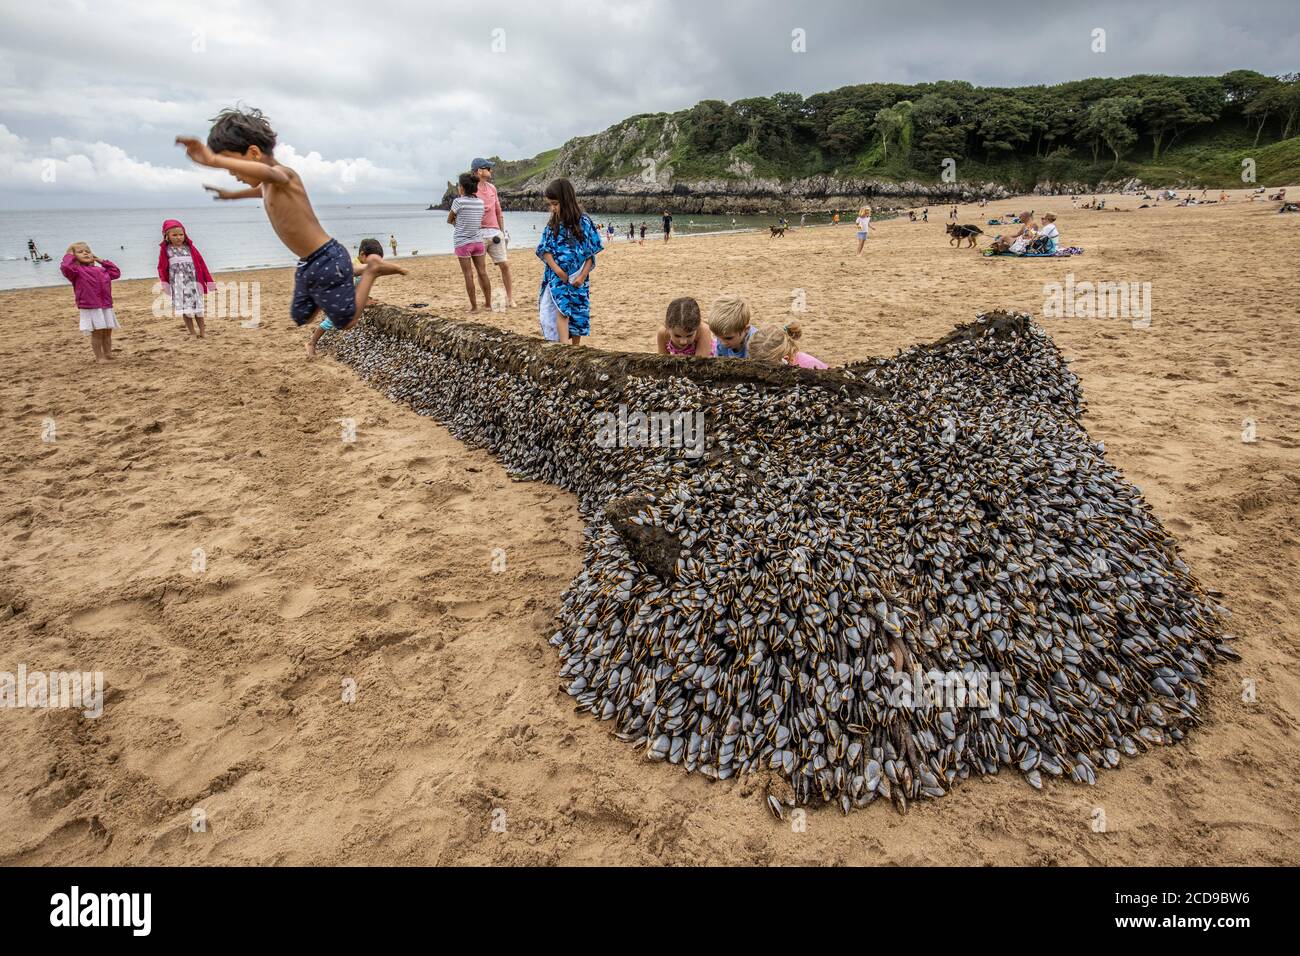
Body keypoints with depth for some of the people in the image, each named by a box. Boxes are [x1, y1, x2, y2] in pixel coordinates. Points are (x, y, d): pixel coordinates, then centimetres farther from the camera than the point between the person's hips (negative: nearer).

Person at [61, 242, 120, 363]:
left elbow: (116, 272, 24)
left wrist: (102, 261, 21)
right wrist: (69, 256, -6)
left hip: (106, 307, 6)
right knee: (97, 333, -4)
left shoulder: (100, 270, 16)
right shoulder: (76, 270, -3)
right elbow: (65, 267, -23)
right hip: (90, 308, -6)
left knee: (107, 332, 10)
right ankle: (99, 357, 3)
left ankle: (108, 354, 21)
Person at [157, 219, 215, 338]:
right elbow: (162, 268, 2)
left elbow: (201, 264, 5)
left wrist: (209, 281, 3)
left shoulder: (189, 247, 4)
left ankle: (202, 332, 17)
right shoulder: (165, 250, 2)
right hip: (178, 284, -1)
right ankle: (192, 333, 5)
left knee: (197, 306, 7)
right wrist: (164, 283, -10)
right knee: (185, 309, 0)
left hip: (193, 282, 1)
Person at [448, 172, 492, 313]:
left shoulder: (459, 202, -11)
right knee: (482, 273, 7)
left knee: (468, 275, 0)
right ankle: (488, 303, 13)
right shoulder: (480, 202, 2)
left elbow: (449, 220, 0)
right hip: (478, 241, 4)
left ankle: (474, 306, 1)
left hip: (462, 243, -4)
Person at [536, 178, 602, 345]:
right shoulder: (553, 225, 4)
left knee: (578, 315, 8)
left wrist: (583, 276, -12)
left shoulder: (583, 222, -4)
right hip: (557, 277, 1)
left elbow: (591, 253, -4)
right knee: (562, 310, -16)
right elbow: (544, 250, 1)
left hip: (578, 279, 0)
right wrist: (557, 269, -14)